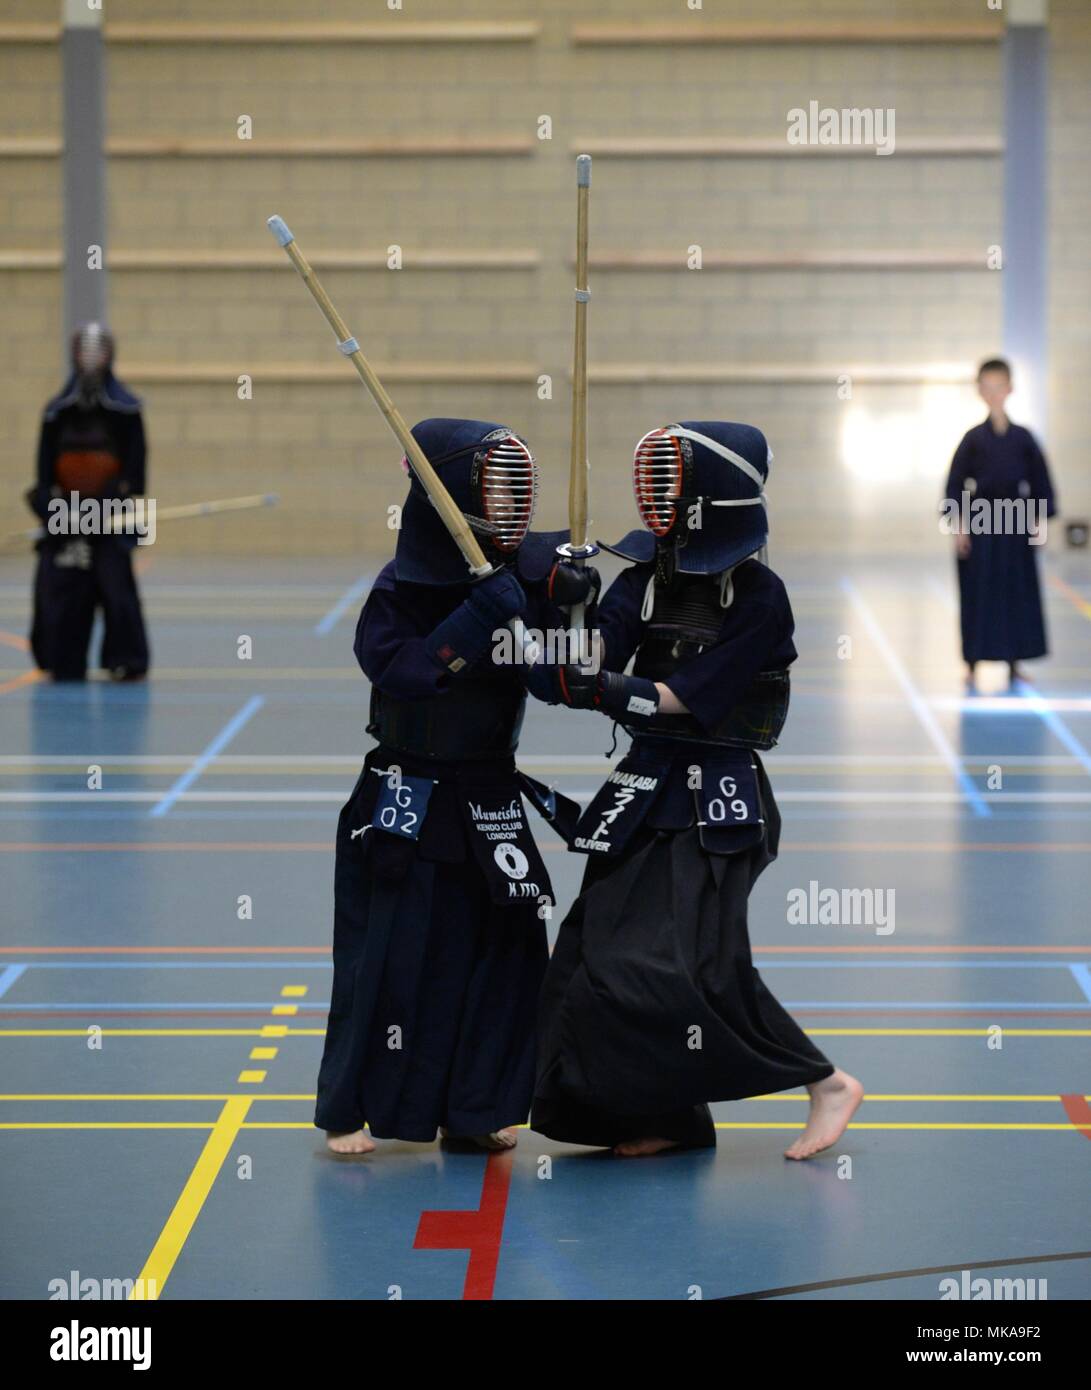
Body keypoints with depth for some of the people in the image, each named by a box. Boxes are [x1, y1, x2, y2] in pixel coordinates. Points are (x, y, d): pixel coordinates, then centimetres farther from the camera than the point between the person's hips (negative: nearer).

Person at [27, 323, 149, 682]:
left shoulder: (126, 407, 1)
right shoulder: (58, 410, 7)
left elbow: (136, 458, 1)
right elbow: (45, 462, 8)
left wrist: (129, 495, -6)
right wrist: (47, 502, -1)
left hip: (112, 505, -2)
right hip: (67, 507, 2)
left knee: (116, 582, -8)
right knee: (61, 584, 1)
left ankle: (126, 661, -2)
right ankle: (63, 662, 10)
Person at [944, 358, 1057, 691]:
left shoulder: (1023, 438, 2)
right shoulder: (974, 438, -2)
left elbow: (1040, 479, 7)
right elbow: (956, 482, -2)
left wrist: (1040, 520, 0)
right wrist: (959, 525, -8)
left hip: (1016, 525, 2)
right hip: (980, 525, -2)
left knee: (1018, 593, 6)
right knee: (979, 594, 0)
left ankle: (1014, 665, 16)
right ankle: (973, 666, 8)